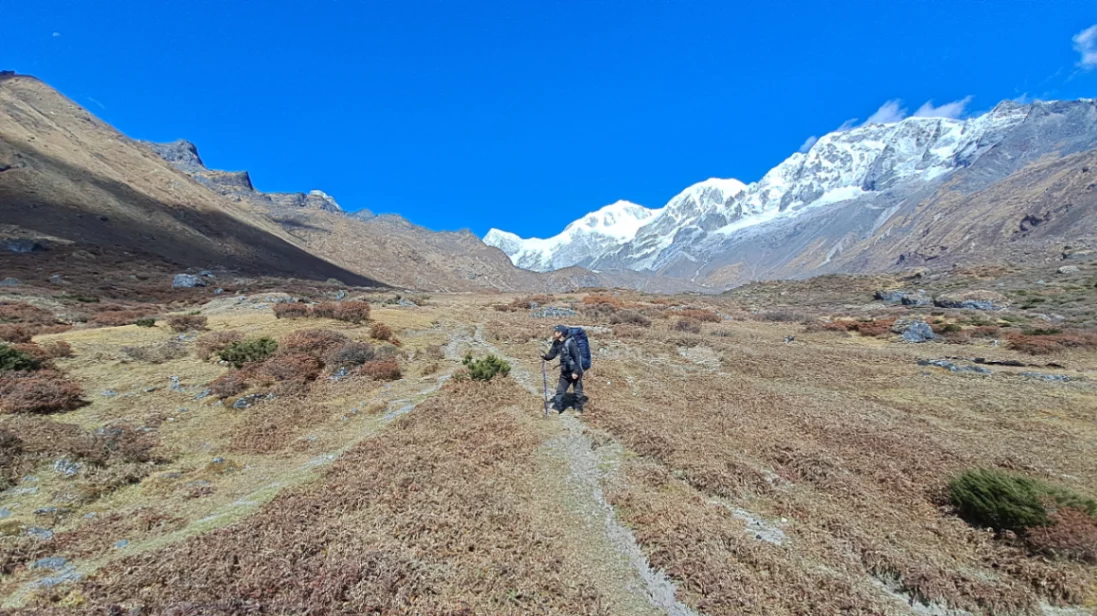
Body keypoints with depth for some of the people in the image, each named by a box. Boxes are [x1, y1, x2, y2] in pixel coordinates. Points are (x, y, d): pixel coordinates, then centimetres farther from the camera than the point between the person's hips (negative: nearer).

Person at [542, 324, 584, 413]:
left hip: (575, 371, -7)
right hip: (565, 372, 7)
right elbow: (552, 354, 3)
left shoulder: (570, 343, -24)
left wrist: (576, 371, -23)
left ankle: (578, 409, 24)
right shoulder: (556, 343, -1)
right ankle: (556, 407, 21)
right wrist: (545, 356, -19)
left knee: (578, 391, 8)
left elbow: (577, 357, -23)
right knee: (560, 390, 10)